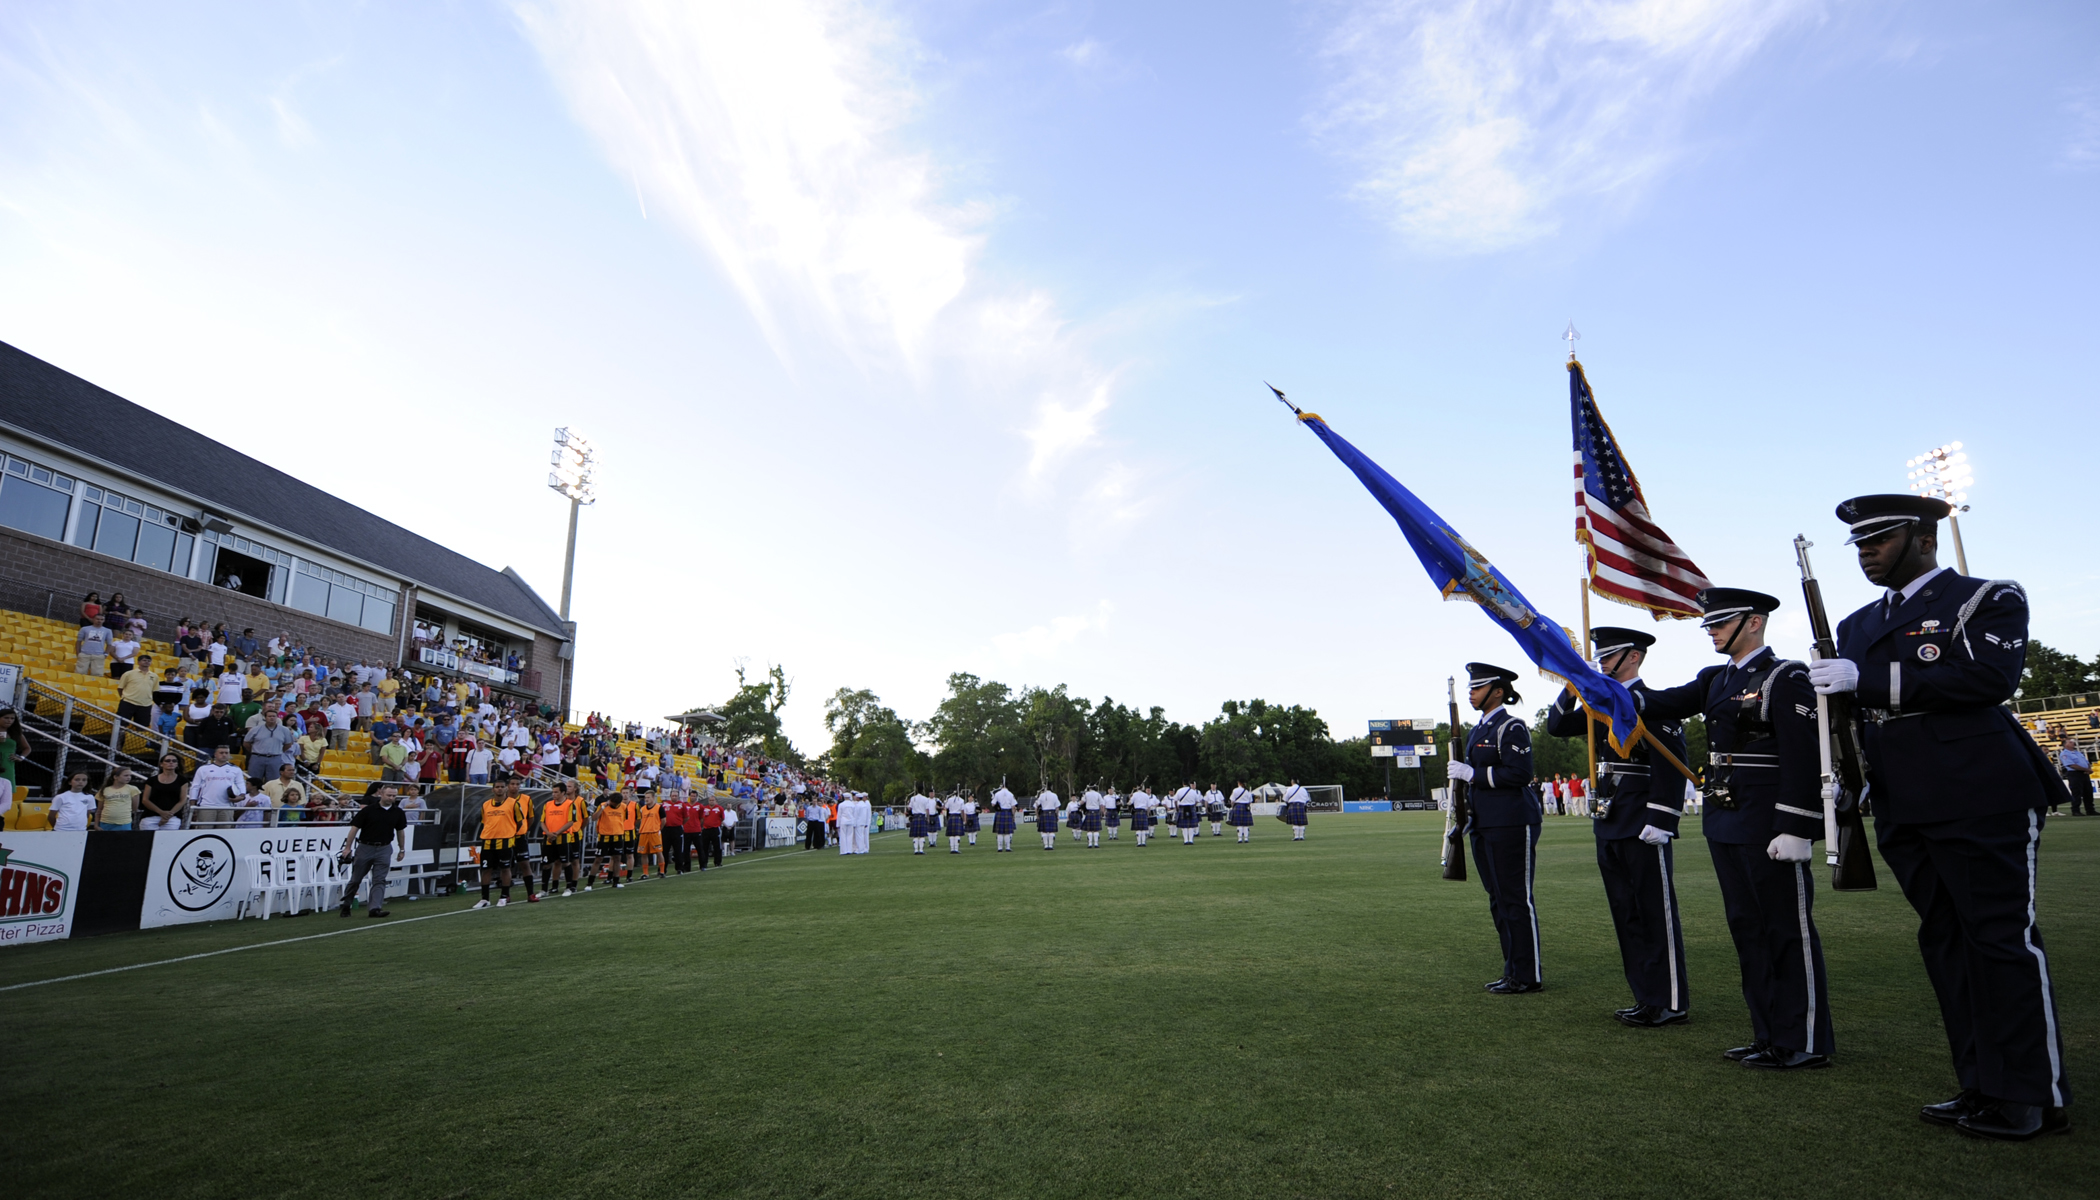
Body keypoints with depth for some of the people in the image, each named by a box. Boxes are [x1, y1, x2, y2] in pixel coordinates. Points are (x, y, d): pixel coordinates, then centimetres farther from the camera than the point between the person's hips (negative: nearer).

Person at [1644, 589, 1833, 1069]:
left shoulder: (1786, 678, -10)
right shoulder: (1716, 680, 14)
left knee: (1789, 933, 1)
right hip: (1726, 828, 9)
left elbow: (1803, 758, -16)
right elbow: (1663, 705, 5)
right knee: (1748, 930, 14)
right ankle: (1769, 1037, 24)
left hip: (1769, 828, -8)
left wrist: (1795, 829, -21)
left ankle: (1805, 1044, 12)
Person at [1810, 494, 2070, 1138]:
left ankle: (2035, 1098, 8)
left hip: (1981, 803, -7)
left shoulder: (1988, 599, 0)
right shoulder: (1857, 625, 19)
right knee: (1945, 941, 10)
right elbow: (1848, 707, 22)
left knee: (2004, 938, -2)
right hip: (1904, 812, 7)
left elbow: (1989, 676, -18)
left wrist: (1867, 678, -21)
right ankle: (1982, 1087, 18)